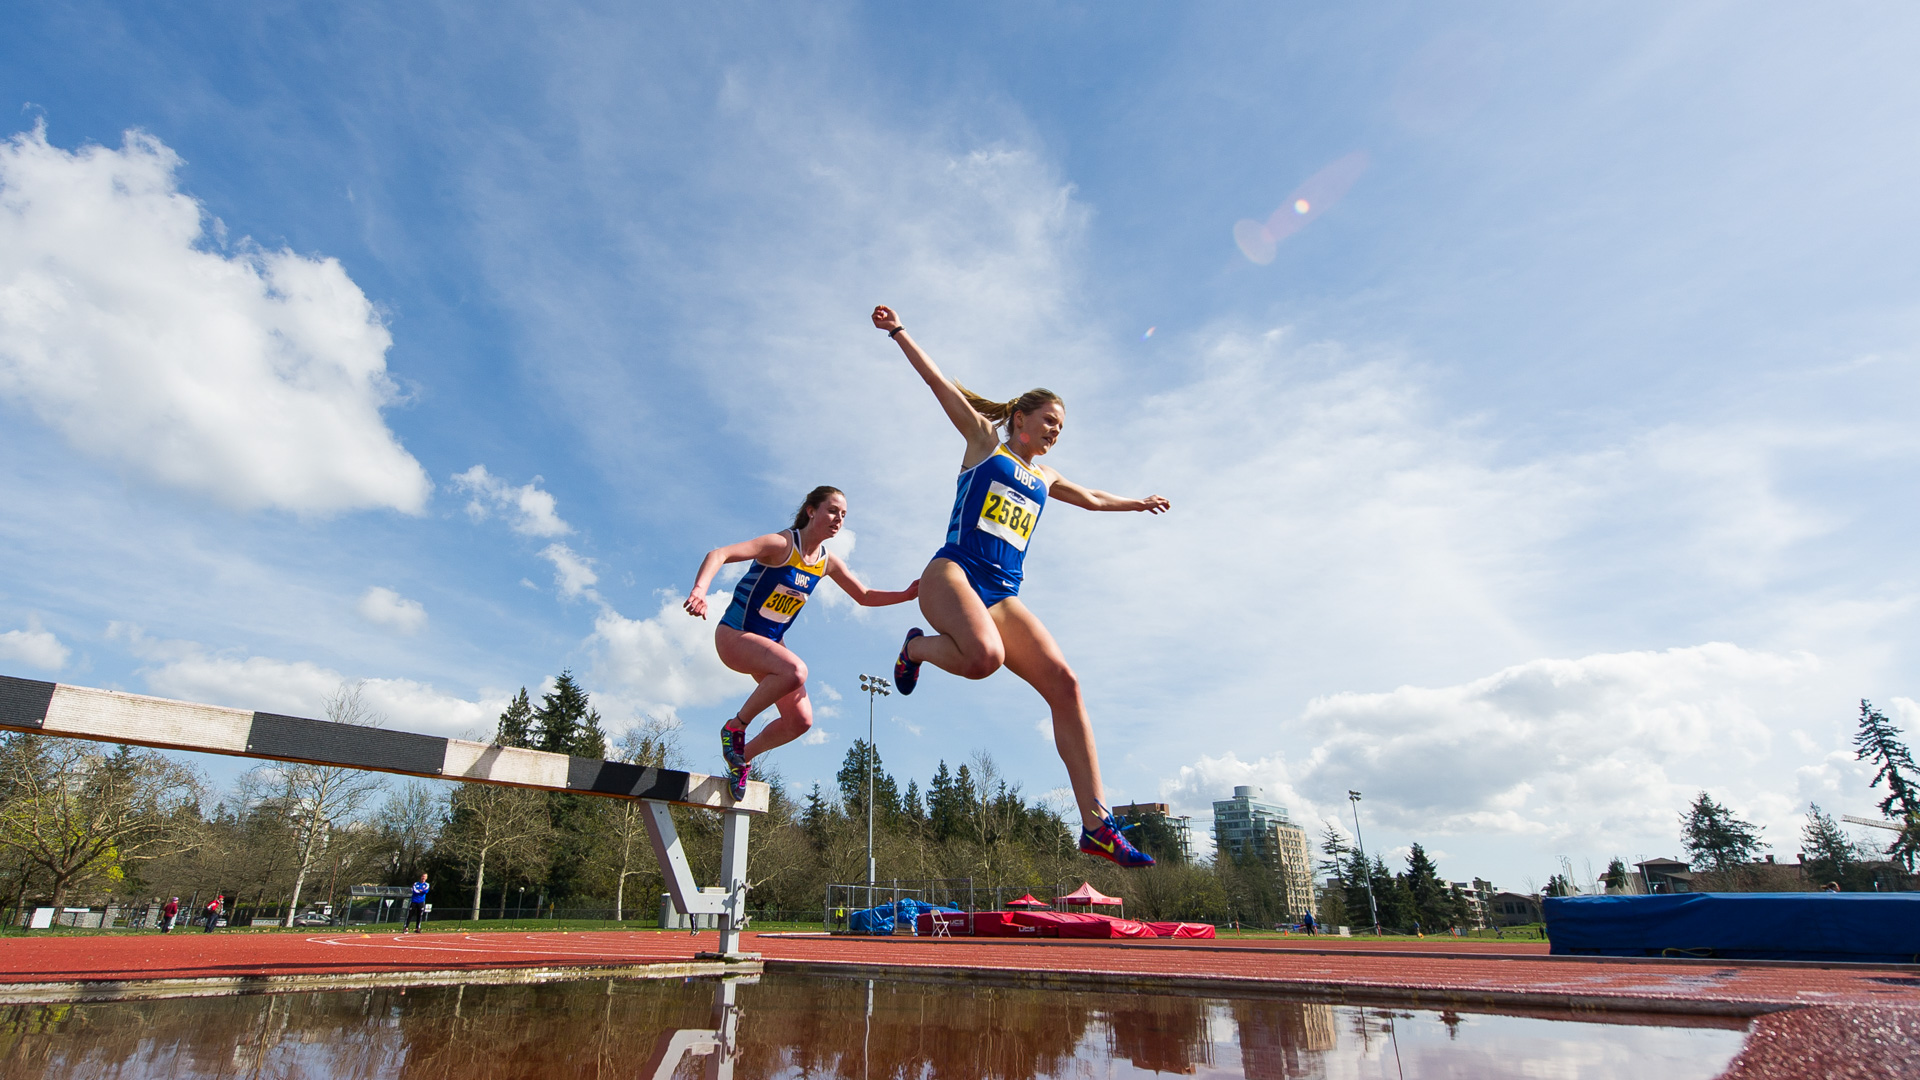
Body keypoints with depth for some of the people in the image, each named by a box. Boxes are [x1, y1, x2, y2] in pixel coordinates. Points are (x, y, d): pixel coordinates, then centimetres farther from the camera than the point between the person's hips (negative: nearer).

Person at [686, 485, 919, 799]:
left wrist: (906, 595, -3)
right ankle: (735, 727, -12)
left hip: (769, 643, 7)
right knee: (795, 671, -34)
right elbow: (719, 554, -29)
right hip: (734, 635, -7)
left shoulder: (828, 562, 2)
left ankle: (743, 757, 25)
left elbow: (865, 597, 13)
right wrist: (699, 590, -47)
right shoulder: (782, 544, -19)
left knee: (800, 721, 0)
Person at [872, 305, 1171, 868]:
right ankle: (917, 647, -1)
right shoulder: (985, 438, 14)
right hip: (953, 572, -5)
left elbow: (1092, 498, 47)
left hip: (1002, 595, 6)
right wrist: (898, 331, 8)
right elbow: (938, 381, 11)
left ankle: (1097, 823, -17)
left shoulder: (1045, 478, 29)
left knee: (1063, 682, -16)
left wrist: (1137, 503, 58)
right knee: (985, 656, -38)